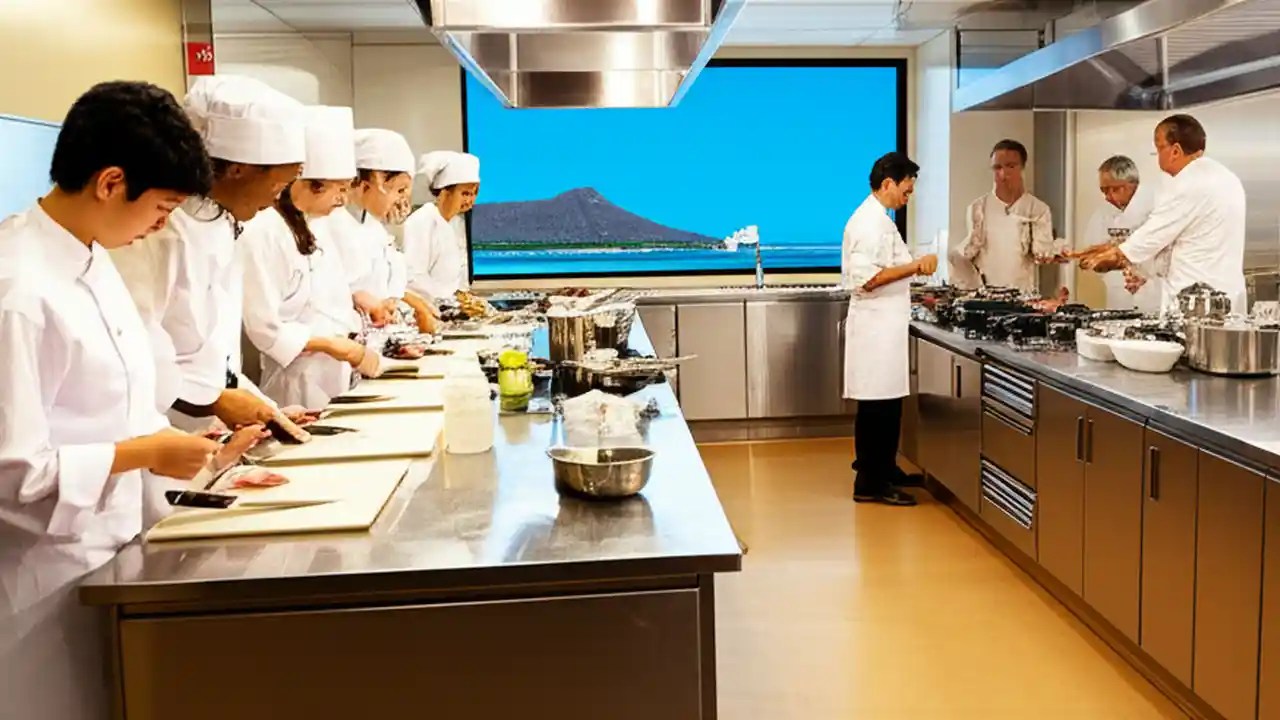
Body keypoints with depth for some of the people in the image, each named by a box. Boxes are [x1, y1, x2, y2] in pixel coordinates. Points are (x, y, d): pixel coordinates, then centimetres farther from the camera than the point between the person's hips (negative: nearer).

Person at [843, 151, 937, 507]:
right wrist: (916, 266, -20)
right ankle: (871, 483, 2)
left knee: (886, 402, 17)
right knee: (878, 404, -5)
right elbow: (867, 278, -25)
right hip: (876, 326, -10)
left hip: (884, 324, 10)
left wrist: (914, 284, 15)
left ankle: (881, 470, 29)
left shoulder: (878, 218, 15)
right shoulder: (869, 221, -17)